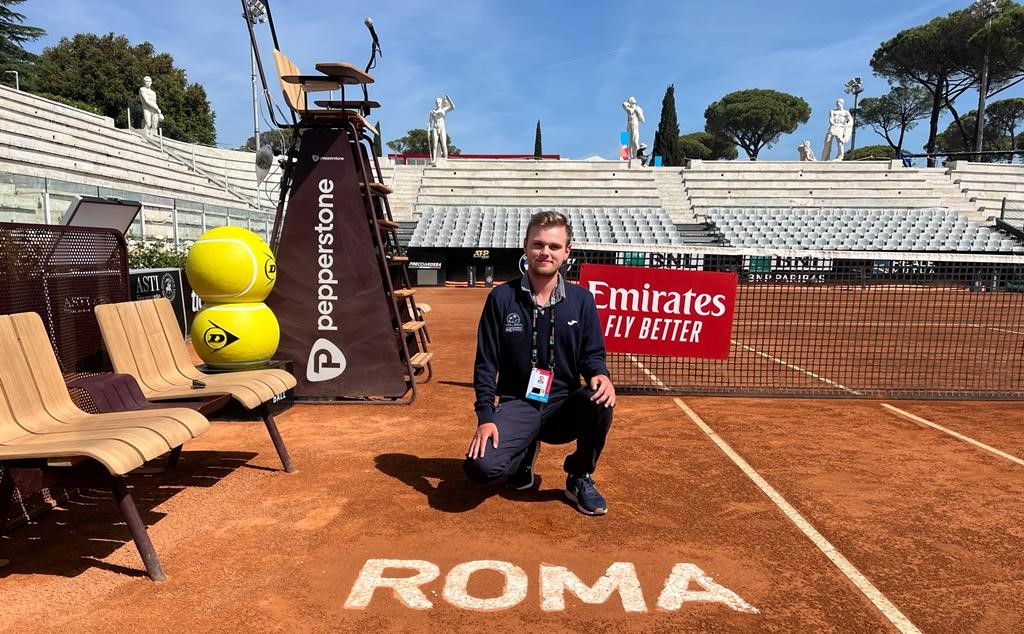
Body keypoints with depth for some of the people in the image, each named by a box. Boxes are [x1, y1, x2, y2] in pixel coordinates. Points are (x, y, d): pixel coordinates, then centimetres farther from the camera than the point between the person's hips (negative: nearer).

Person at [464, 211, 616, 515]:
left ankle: (580, 478, -2)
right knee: (480, 466, -26)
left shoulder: (581, 300, 2)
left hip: (564, 407, 2)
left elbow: (592, 353, 6)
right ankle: (525, 452, 14)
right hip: (517, 405, -1)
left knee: (600, 401, -33)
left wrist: (600, 375, -19)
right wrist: (486, 417, -12)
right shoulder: (502, 298, -3)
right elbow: (486, 363, -3)